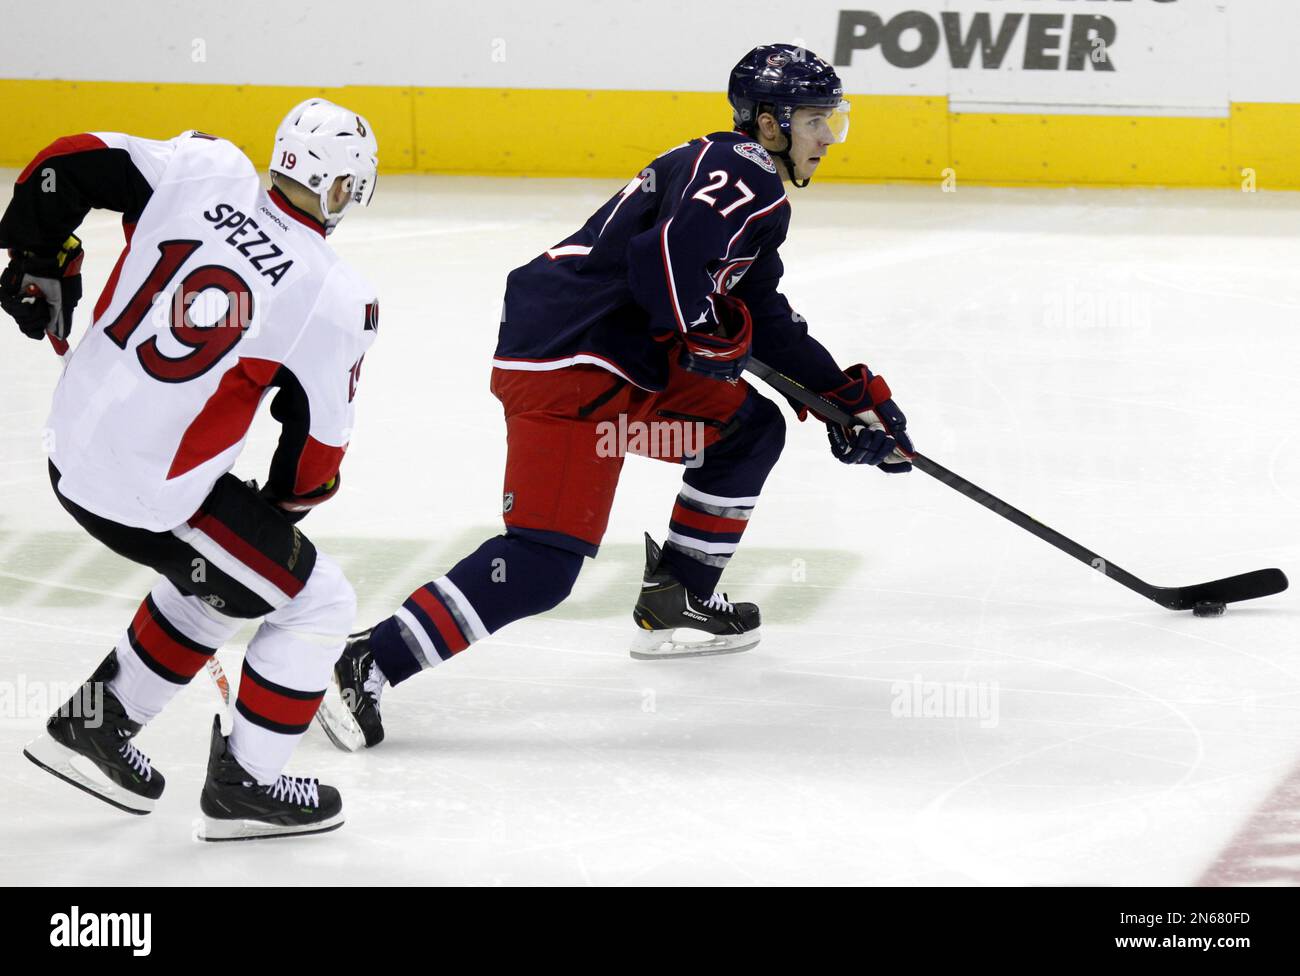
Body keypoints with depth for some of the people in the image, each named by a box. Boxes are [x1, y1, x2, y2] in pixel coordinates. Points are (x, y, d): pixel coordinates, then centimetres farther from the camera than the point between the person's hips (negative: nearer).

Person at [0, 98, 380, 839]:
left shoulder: (207, 171, -7)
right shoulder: (337, 299, -16)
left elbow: (63, 166, -3)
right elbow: (316, 456, -7)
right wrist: (279, 509, 13)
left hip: (74, 451, 7)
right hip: (156, 495, -7)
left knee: (213, 580, 30)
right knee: (318, 602, 10)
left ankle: (95, 725, 37)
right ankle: (244, 785, 17)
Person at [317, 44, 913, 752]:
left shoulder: (751, 186, 24)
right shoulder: (744, 175, -9)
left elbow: (766, 323, 30)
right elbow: (670, 257, -27)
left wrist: (850, 396, 27)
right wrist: (708, 341, -11)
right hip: (564, 365, -11)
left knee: (750, 429, 21)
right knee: (542, 562, -18)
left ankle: (674, 604, 27)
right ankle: (368, 665, -20)